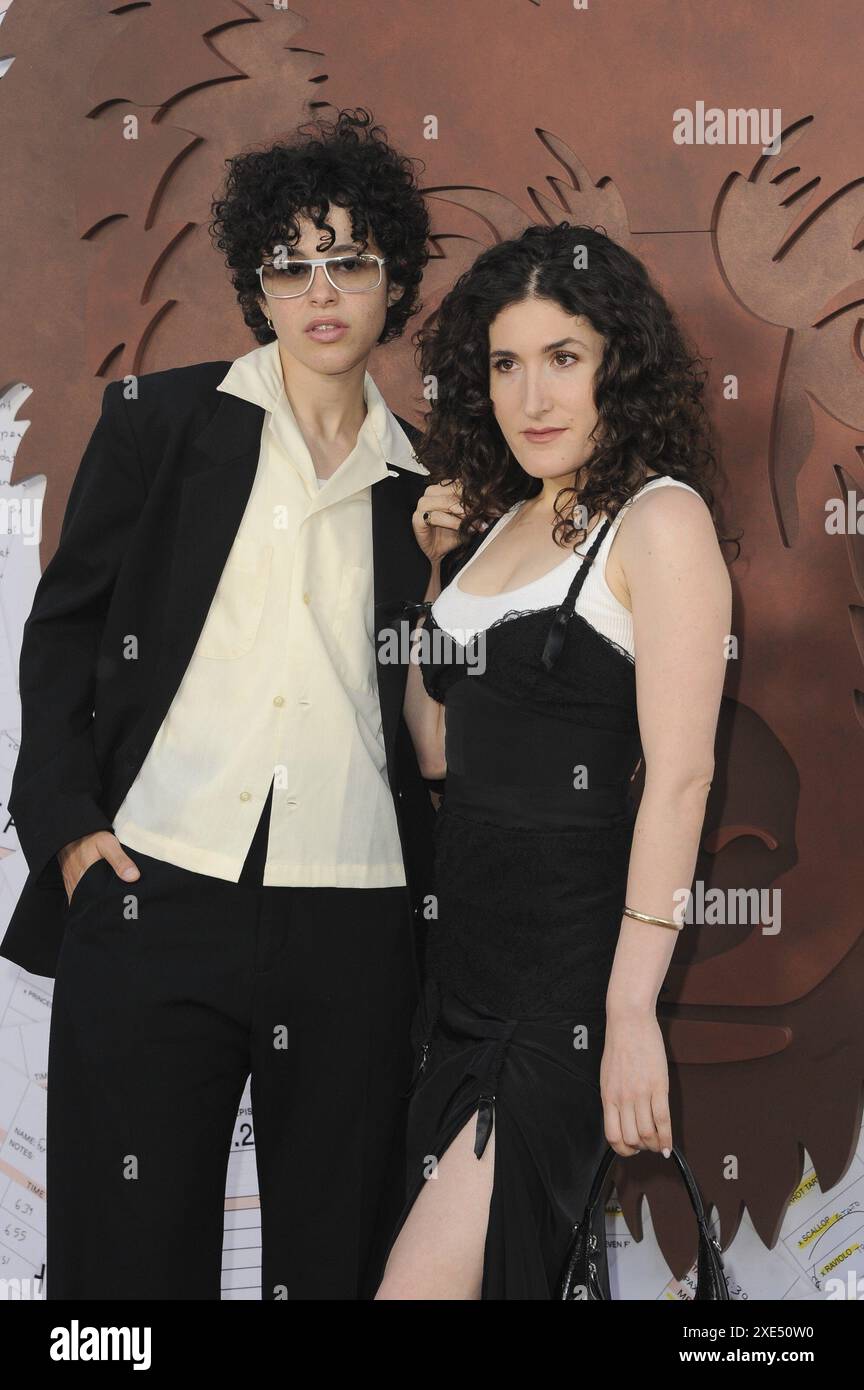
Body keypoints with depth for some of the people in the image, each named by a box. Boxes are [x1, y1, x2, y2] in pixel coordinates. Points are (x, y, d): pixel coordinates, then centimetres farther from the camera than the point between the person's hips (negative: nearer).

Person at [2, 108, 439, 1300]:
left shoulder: (421, 483, 14)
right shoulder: (163, 420, 8)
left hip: (352, 923, 2)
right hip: (151, 899, -1)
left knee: (332, 1254, 8)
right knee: (128, 1247, 2)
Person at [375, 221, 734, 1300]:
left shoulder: (660, 516, -9)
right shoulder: (497, 520, 13)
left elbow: (680, 775, -16)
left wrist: (631, 1012, -21)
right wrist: (433, 572, 8)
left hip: (571, 951, -7)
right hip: (465, 942, 7)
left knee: (426, 1277, -9)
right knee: (496, 1267, 13)